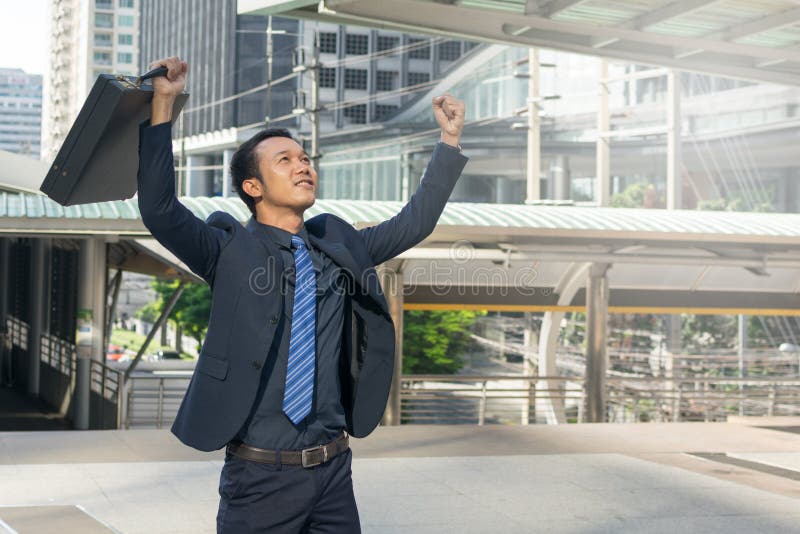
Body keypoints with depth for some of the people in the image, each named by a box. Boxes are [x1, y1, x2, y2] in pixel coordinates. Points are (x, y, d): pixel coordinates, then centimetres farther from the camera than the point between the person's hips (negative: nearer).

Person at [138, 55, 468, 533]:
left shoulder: (339, 243, 10)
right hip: (260, 474, -4)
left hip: (334, 471, 5)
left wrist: (451, 140, 18)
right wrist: (163, 107, -24)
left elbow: (414, 224, 20)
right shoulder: (231, 249, -5)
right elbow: (159, 211, -19)